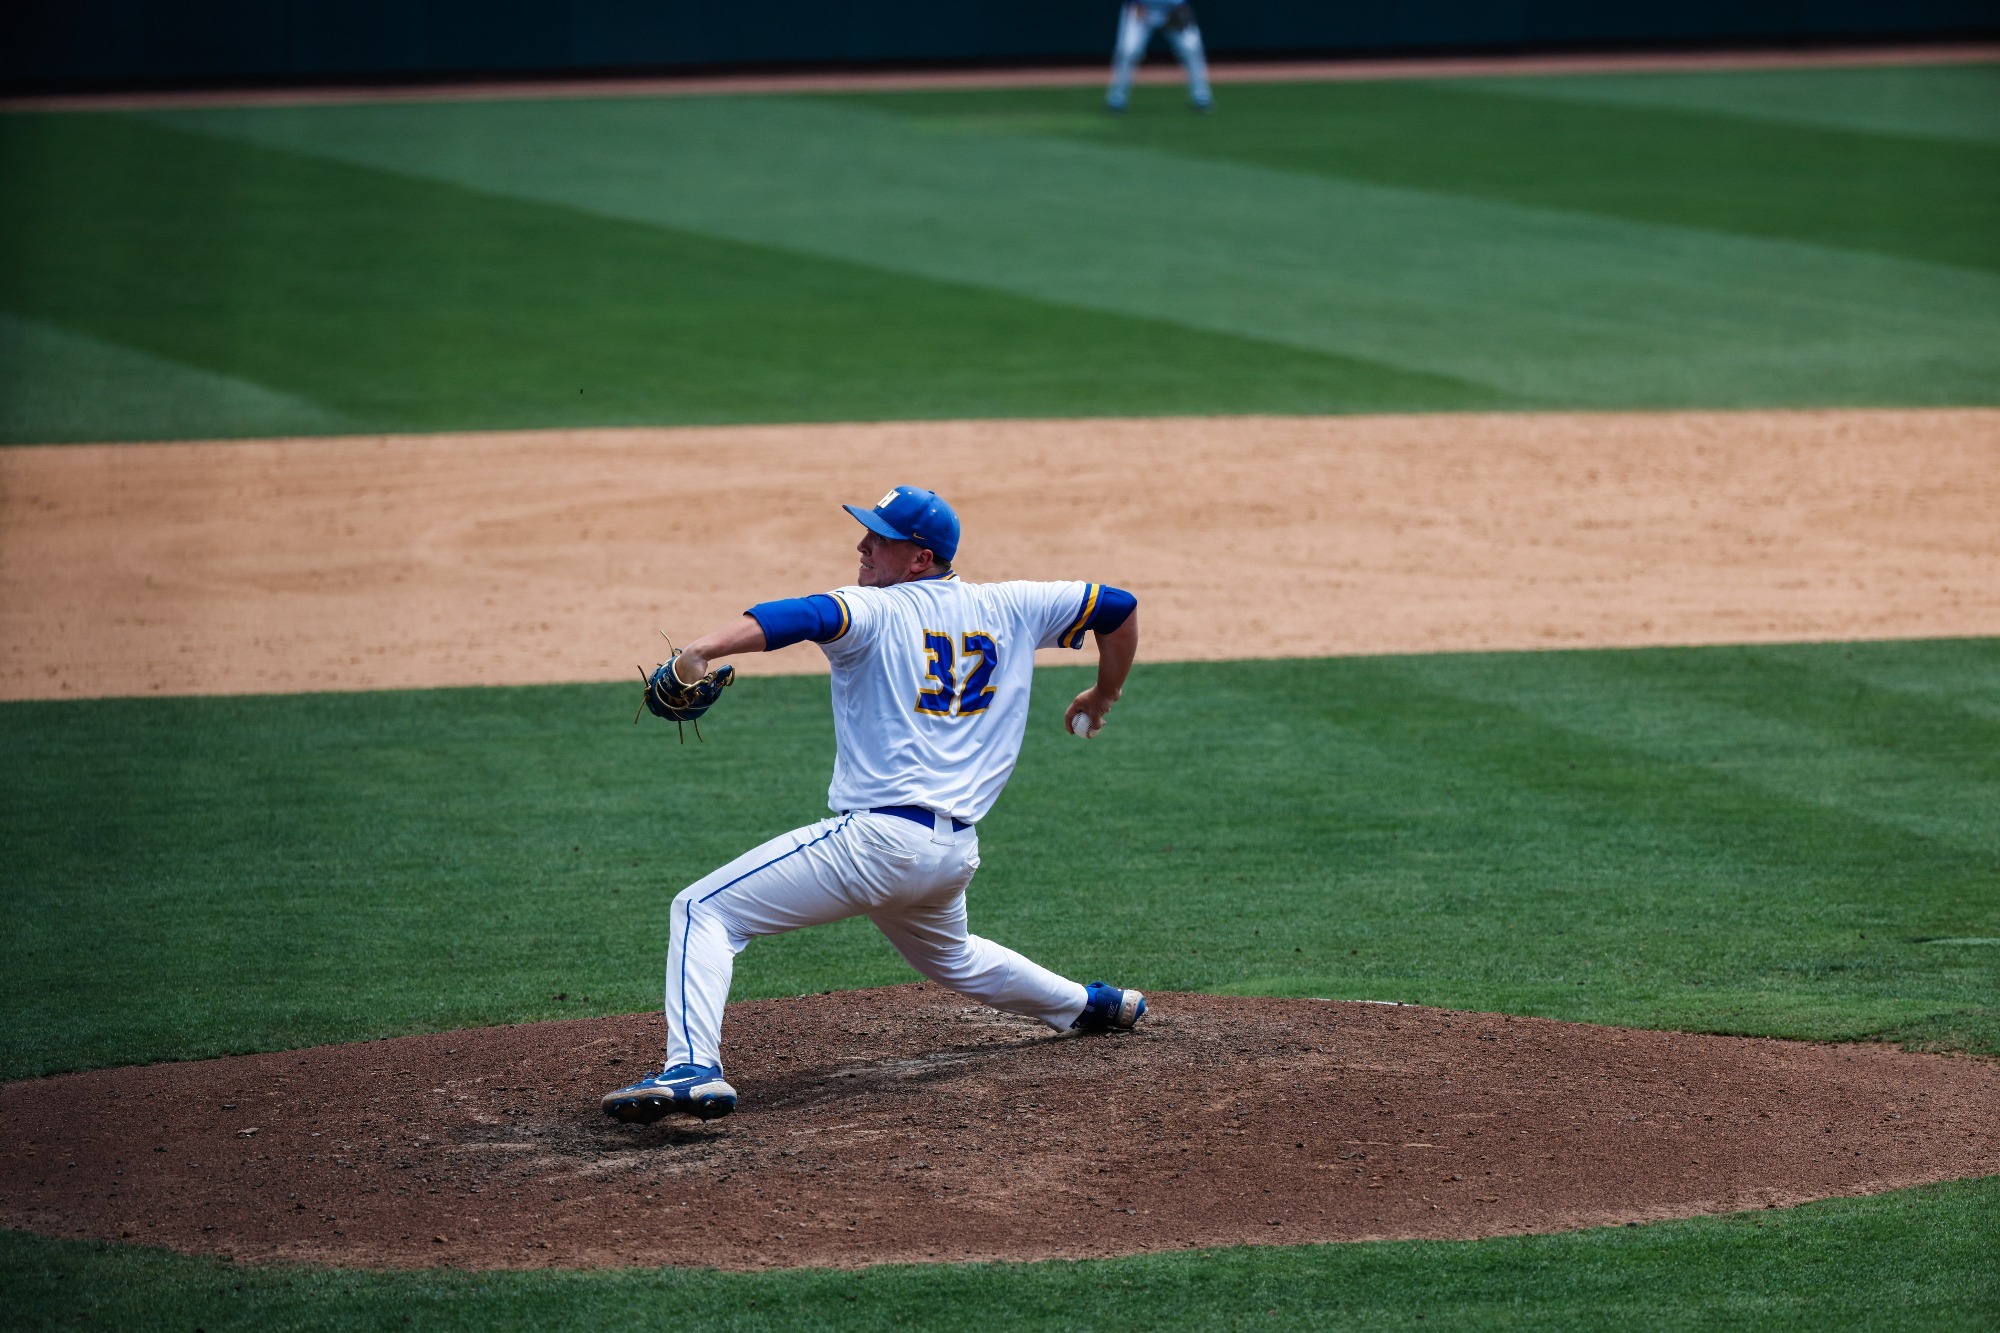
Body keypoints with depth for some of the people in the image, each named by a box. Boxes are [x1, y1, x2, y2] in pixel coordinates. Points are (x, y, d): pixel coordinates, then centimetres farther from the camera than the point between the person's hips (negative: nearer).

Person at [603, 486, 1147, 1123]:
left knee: (703, 910, -9)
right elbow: (1118, 607, 19)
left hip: (879, 837, -8)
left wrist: (700, 651, -42)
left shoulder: (876, 611, -6)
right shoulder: (1008, 608, 12)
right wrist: (1102, 698, 36)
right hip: (958, 851, 8)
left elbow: (806, 616, -27)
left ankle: (693, 1068, -28)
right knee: (950, 956, 40)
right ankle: (1091, 1005, 52)